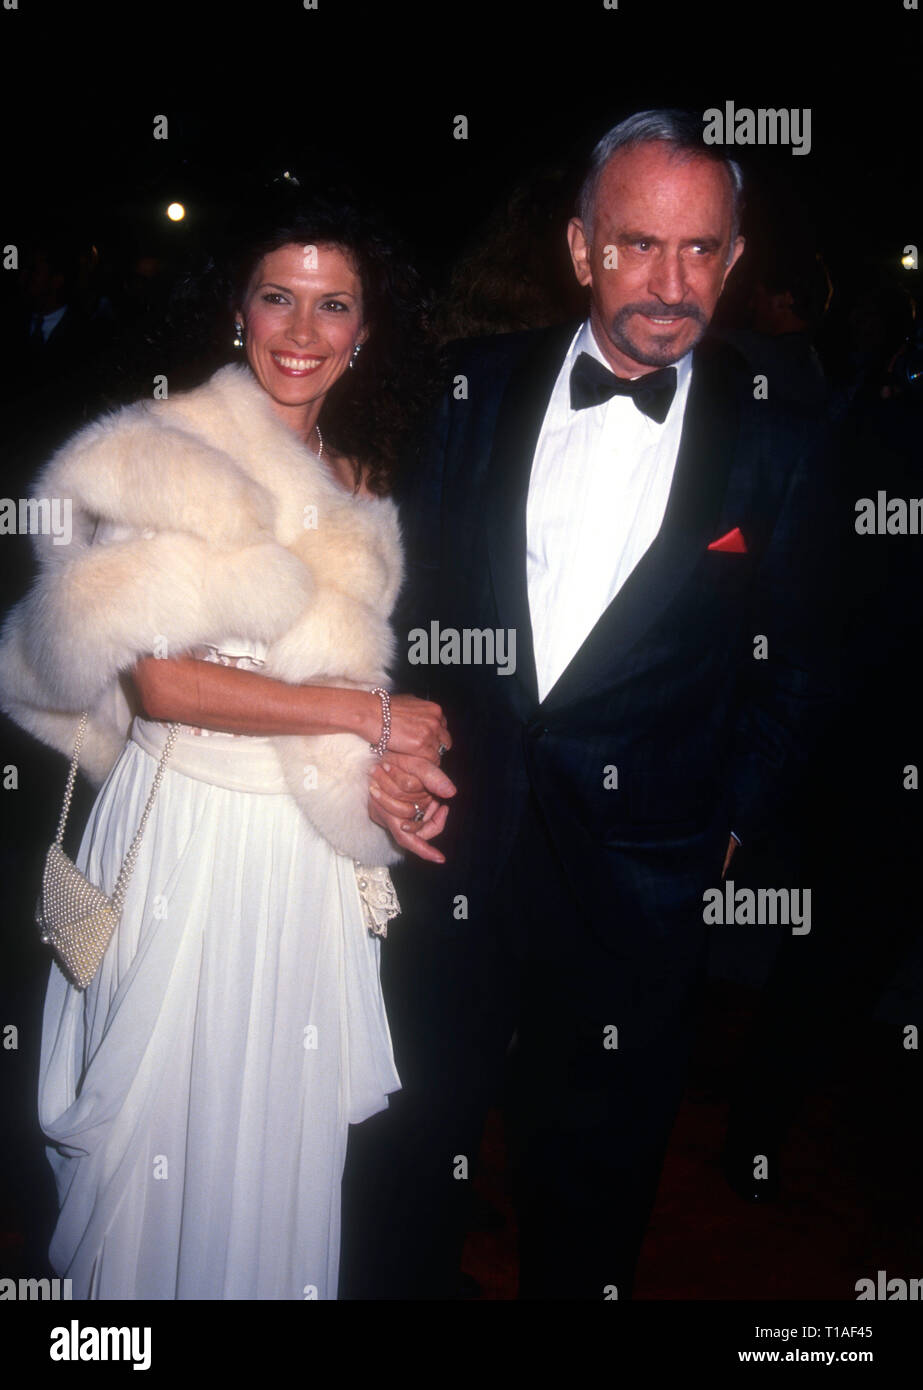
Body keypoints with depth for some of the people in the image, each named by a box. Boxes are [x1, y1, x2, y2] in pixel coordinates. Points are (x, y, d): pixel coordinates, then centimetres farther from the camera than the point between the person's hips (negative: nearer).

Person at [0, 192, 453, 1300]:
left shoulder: (353, 477, 10)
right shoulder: (168, 451, -12)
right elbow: (155, 677, -20)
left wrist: (393, 779, -3)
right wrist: (365, 715, -15)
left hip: (315, 845, 6)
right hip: (191, 837, -6)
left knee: (286, 1126, 19)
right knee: (177, 1124, 11)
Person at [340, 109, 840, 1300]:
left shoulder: (775, 448, -3)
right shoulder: (477, 386, 0)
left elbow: (793, 671, 4)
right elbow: (406, 580, 3)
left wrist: (728, 822, 0)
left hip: (637, 875, 0)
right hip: (452, 830, 1)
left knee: (593, 1179, 19)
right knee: (407, 1145, 15)